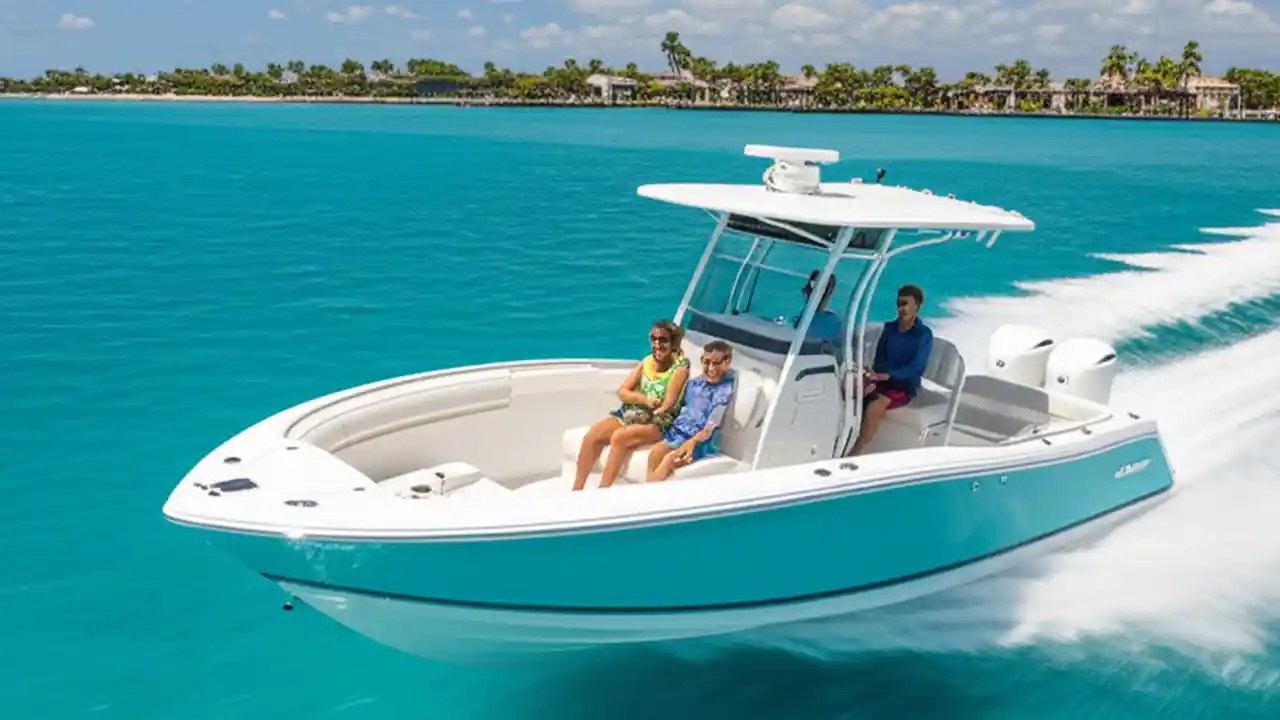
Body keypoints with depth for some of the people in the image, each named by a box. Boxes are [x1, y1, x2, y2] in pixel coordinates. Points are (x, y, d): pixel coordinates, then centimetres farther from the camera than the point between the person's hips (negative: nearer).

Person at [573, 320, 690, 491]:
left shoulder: (680, 366, -6)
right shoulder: (647, 361, 10)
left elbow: (666, 405, -13)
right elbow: (622, 392, 4)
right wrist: (644, 399, -14)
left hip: (658, 423, -5)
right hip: (630, 414, 6)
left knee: (619, 436, -33)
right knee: (593, 434, -21)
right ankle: (576, 491, -17)